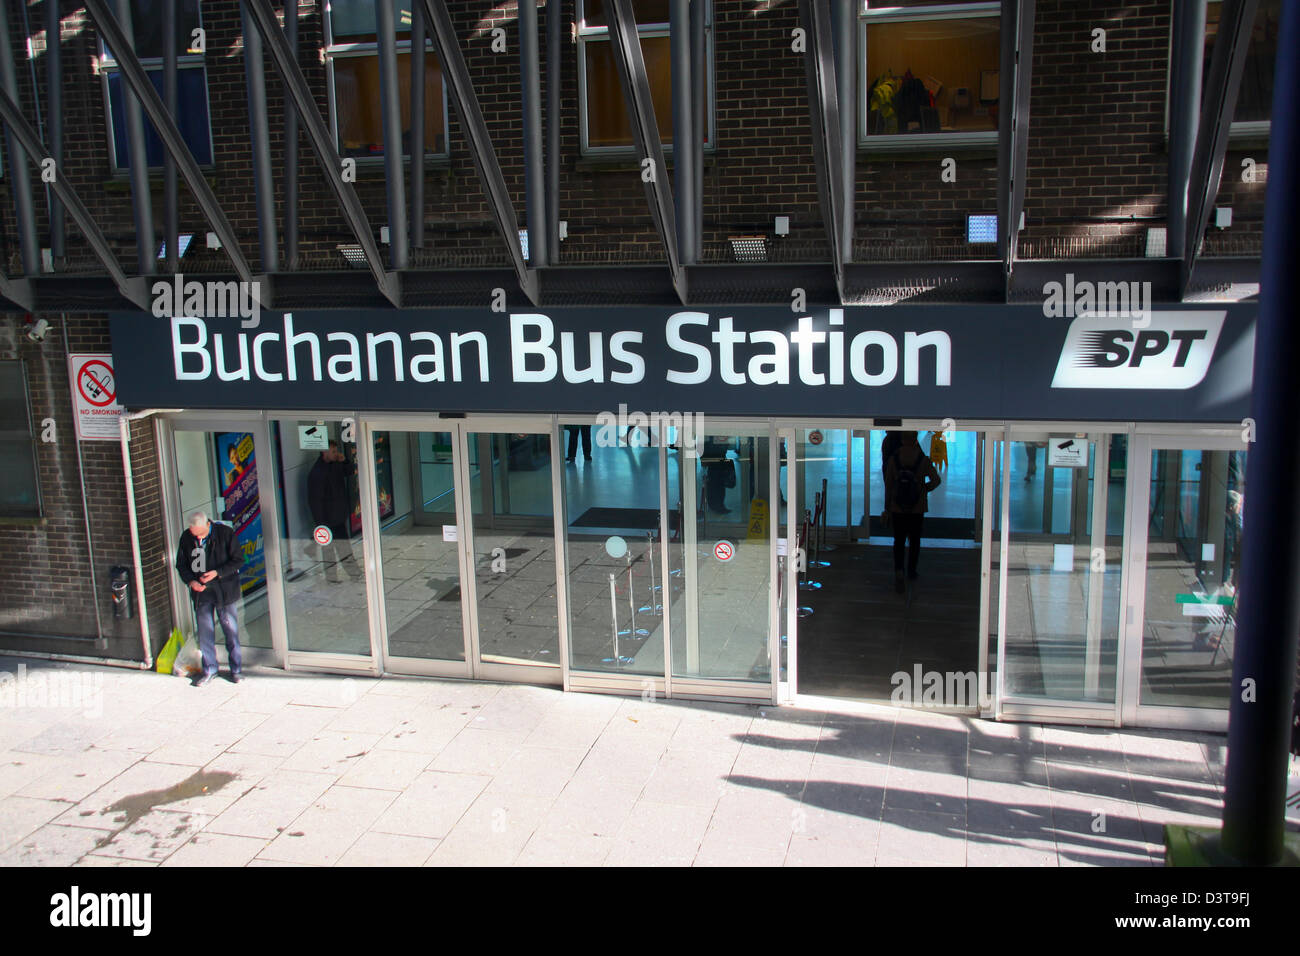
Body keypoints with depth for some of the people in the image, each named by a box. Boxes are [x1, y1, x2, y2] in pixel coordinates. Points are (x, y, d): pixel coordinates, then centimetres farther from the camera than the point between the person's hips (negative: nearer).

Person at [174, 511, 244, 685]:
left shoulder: (225, 533, -11)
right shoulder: (186, 537, -1)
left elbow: (238, 560, -6)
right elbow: (181, 564, 8)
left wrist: (217, 572, -19)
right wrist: (190, 581, -10)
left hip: (225, 591, -3)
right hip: (201, 592, 3)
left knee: (231, 631, 4)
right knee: (205, 633, 8)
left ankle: (236, 669, 17)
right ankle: (209, 670, 21)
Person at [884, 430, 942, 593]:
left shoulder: (893, 459, -8)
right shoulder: (923, 459, -10)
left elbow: (888, 486, -4)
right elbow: (935, 480, -15)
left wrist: (887, 508, 4)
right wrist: (924, 489, 5)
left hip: (898, 508, 0)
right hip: (918, 508, 0)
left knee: (899, 540, 5)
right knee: (914, 539, 18)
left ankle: (898, 570, -15)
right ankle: (911, 570, 30)